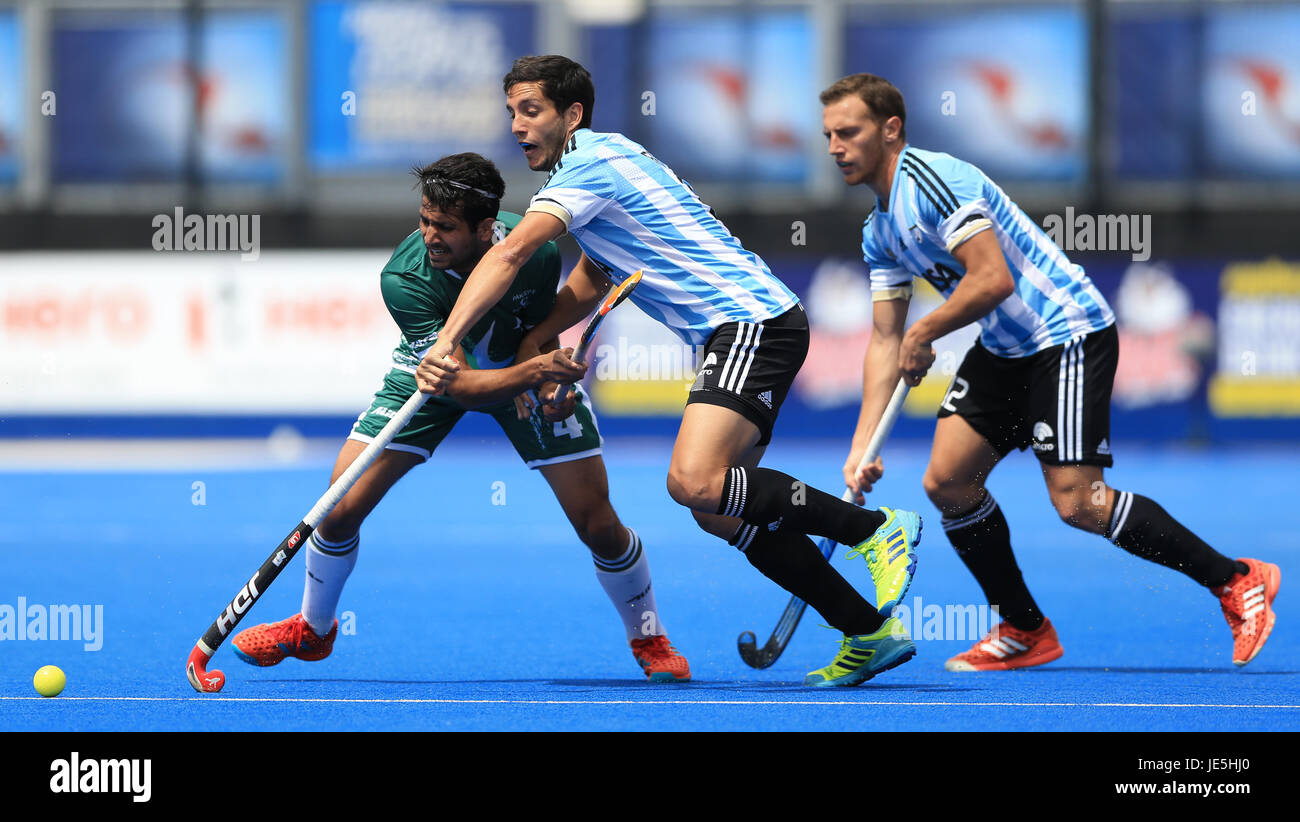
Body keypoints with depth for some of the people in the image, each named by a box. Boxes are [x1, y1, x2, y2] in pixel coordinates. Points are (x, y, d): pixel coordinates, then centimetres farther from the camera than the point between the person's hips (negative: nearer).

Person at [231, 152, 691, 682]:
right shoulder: (404, 277, -36)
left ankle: (648, 638, 20)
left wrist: (551, 383, -27)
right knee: (342, 508, -10)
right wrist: (530, 372, -55)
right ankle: (313, 629, 19)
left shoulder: (536, 252, -31)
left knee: (598, 526, -8)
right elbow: (459, 384, -38)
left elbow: (540, 329, -8)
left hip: (528, 365, 0)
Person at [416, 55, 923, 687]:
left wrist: (445, 343, -25)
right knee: (719, 512, 8)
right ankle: (872, 633, 10)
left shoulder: (591, 163, -9)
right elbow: (590, 281, 33)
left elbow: (508, 256, -20)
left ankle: (876, 529, -16)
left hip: (754, 322, -10)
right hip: (734, 333, 10)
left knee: (694, 482, -27)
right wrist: (533, 343, 16)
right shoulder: (598, 164, 23)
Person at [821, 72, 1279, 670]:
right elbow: (885, 341, 13)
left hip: (1069, 334, -9)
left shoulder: (931, 178, -18)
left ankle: (1238, 581, -4)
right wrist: (862, 447, 3)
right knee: (947, 481, 0)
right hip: (1004, 349, 9)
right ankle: (1024, 631, 13)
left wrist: (923, 335, -11)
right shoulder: (879, 231, 12)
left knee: (1077, 502, -16)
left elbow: (992, 280, -26)